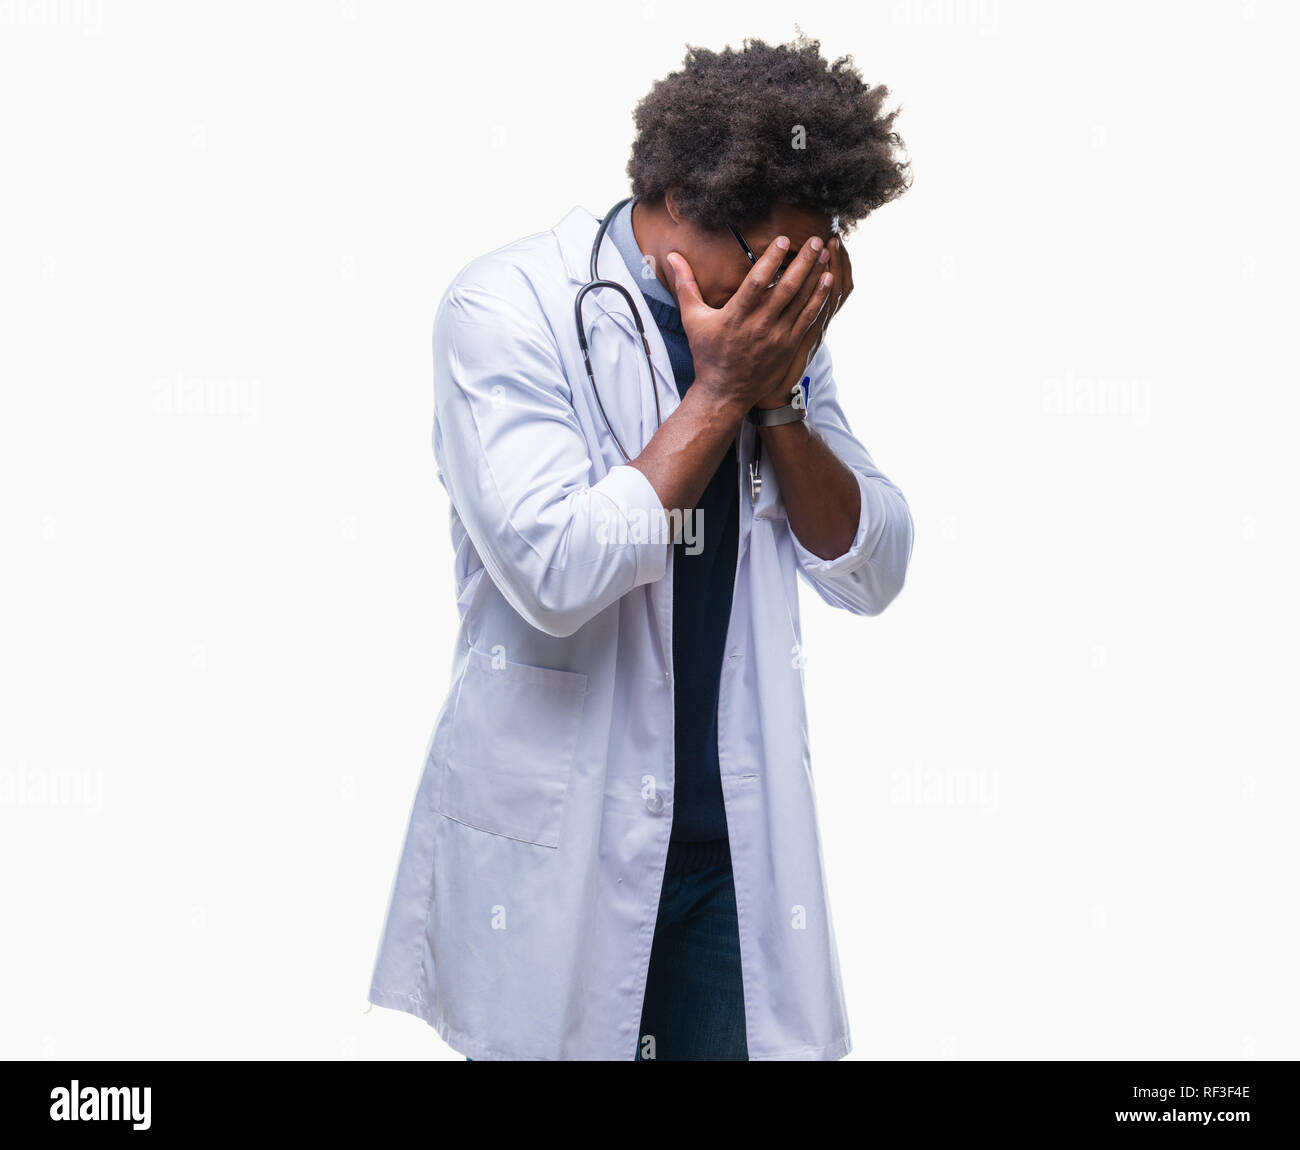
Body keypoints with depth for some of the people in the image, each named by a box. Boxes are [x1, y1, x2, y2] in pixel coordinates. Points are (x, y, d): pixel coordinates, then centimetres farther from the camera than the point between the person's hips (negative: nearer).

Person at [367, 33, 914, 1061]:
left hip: (738, 841, 5)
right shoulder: (508, 308, -12)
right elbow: (555, 571, -23)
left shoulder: (779, 328, 4)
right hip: (556, 853, -4)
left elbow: (873, 574, 1)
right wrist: (722, 393, -18)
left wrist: (779, 398, -12)